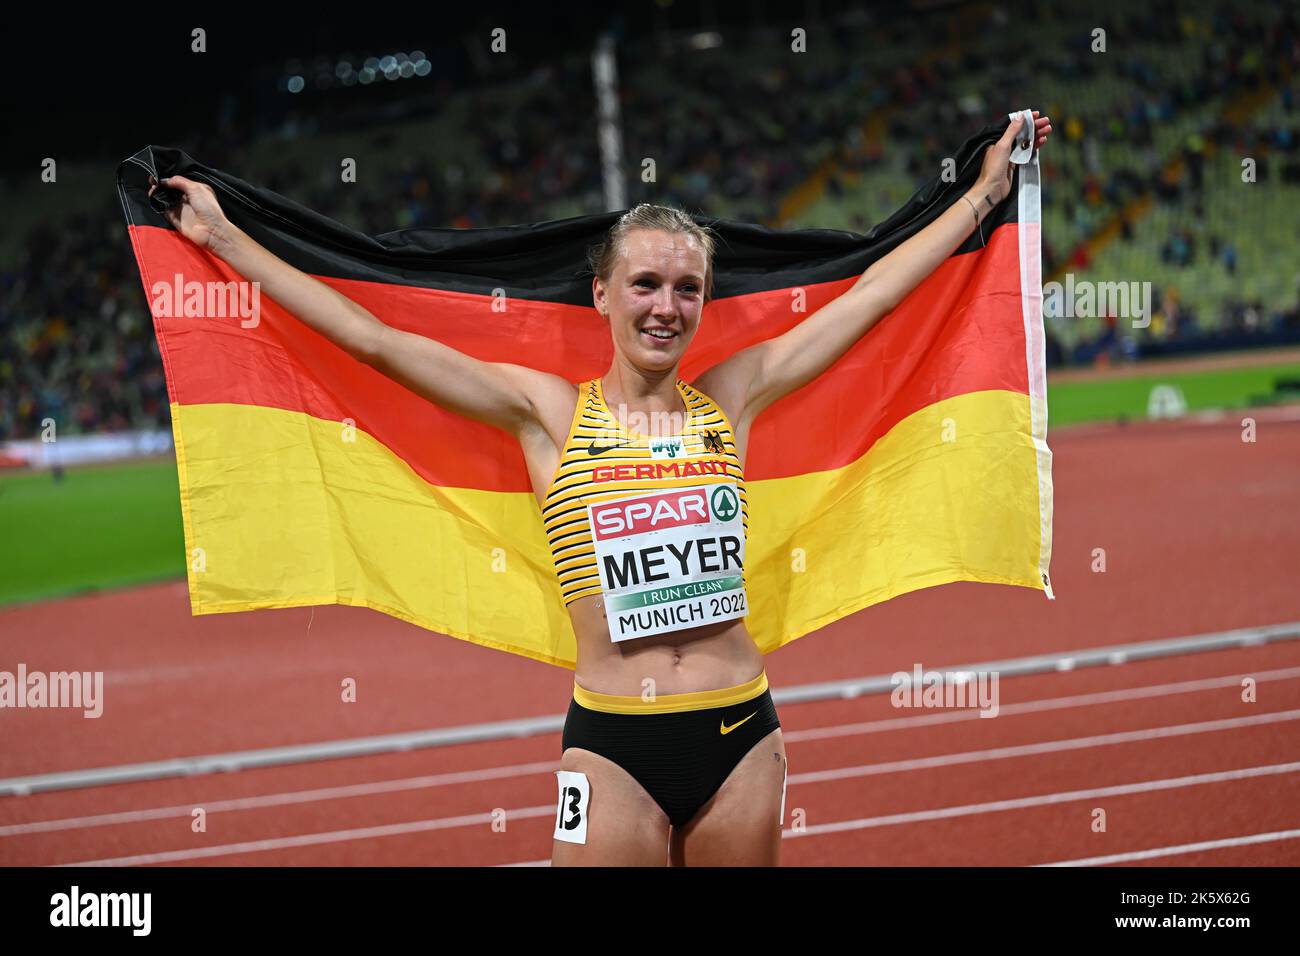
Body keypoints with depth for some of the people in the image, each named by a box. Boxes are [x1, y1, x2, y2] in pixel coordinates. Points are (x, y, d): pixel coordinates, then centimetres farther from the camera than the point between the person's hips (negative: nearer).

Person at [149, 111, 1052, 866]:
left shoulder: (731, 399, 7)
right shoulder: (549, 413, 1)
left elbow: (873, 295, 13)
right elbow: (372, 337, 0)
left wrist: (985, 190, 19)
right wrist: (225, 239, 0)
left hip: (740, 736, 2)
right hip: (612, 745, -2)